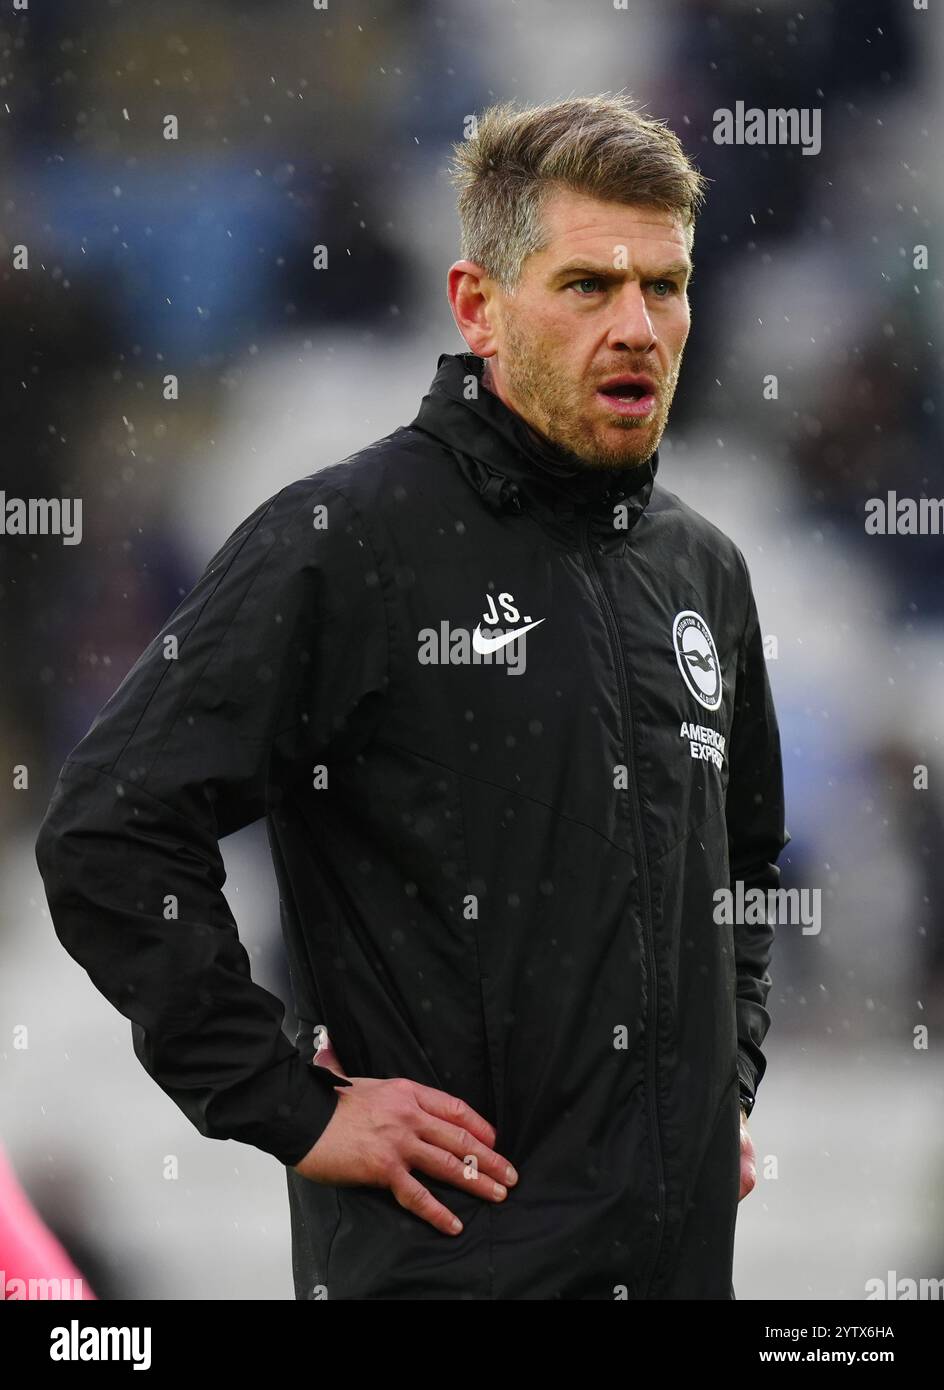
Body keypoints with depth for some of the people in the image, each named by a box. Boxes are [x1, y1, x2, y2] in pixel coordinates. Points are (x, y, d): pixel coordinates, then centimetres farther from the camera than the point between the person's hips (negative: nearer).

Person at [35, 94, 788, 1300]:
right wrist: (292, 1109, -15)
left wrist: (731, 1080, 16)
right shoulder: (341, 542, -10)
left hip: (685, 1246, 6)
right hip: (449, 1248, -6)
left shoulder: (703, 569, 12)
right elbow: (106, 833, -16)